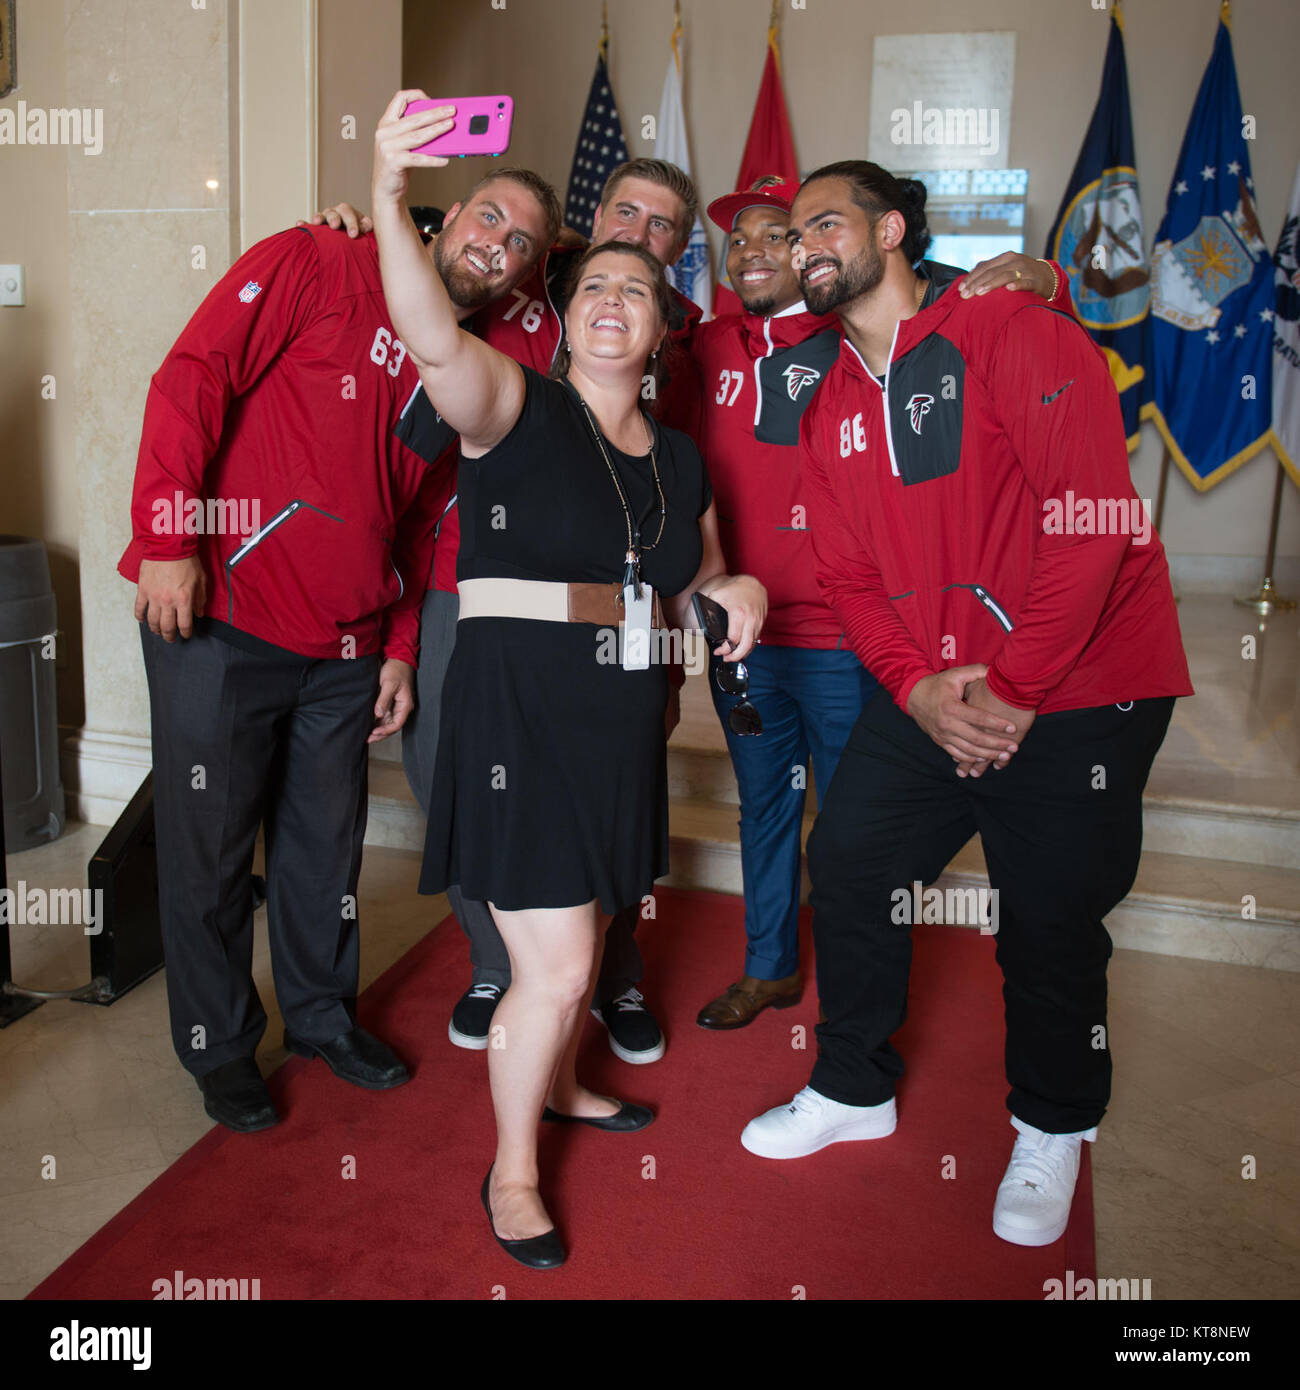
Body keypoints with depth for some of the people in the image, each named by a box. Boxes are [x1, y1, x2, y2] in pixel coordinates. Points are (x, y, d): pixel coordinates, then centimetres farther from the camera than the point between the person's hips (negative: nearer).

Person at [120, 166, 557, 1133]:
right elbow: (192, 379, -12)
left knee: (328, 845, 16)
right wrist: (167, 538, -19)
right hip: (218, 618, -5)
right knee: (210, 846, 6)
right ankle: (220, 1047, 26)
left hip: (347, 647, 6)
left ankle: (324, 1015, 37)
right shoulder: (315, 265, -4)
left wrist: (400, 652, 12)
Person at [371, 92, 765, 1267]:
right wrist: (391, 200, -43)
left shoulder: (680, 458, 11)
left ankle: (557, 1083, 48)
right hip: (519, 714, -6)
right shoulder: (518, 409, -7)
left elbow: (696, 586, 23)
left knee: (579, 944, 21)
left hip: (623, 727, 6)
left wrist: (738, 591, 0)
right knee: (555, 969, -3)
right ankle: (512, 1171, 21)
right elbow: (436, 341, -28)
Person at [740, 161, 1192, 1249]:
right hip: (926, 696, 6)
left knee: (1050, 921, 3)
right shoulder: (830, 408, 12)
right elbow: (848, 575, 8)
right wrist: (918, 689, -10)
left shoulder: (1011, 332, -9)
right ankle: (855, 1088, 30)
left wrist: (1014, 690, -19)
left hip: (1073, 693, -6)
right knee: (847, 866, 7)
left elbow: (1092, 513, -18)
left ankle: (1052, 1132, 30)